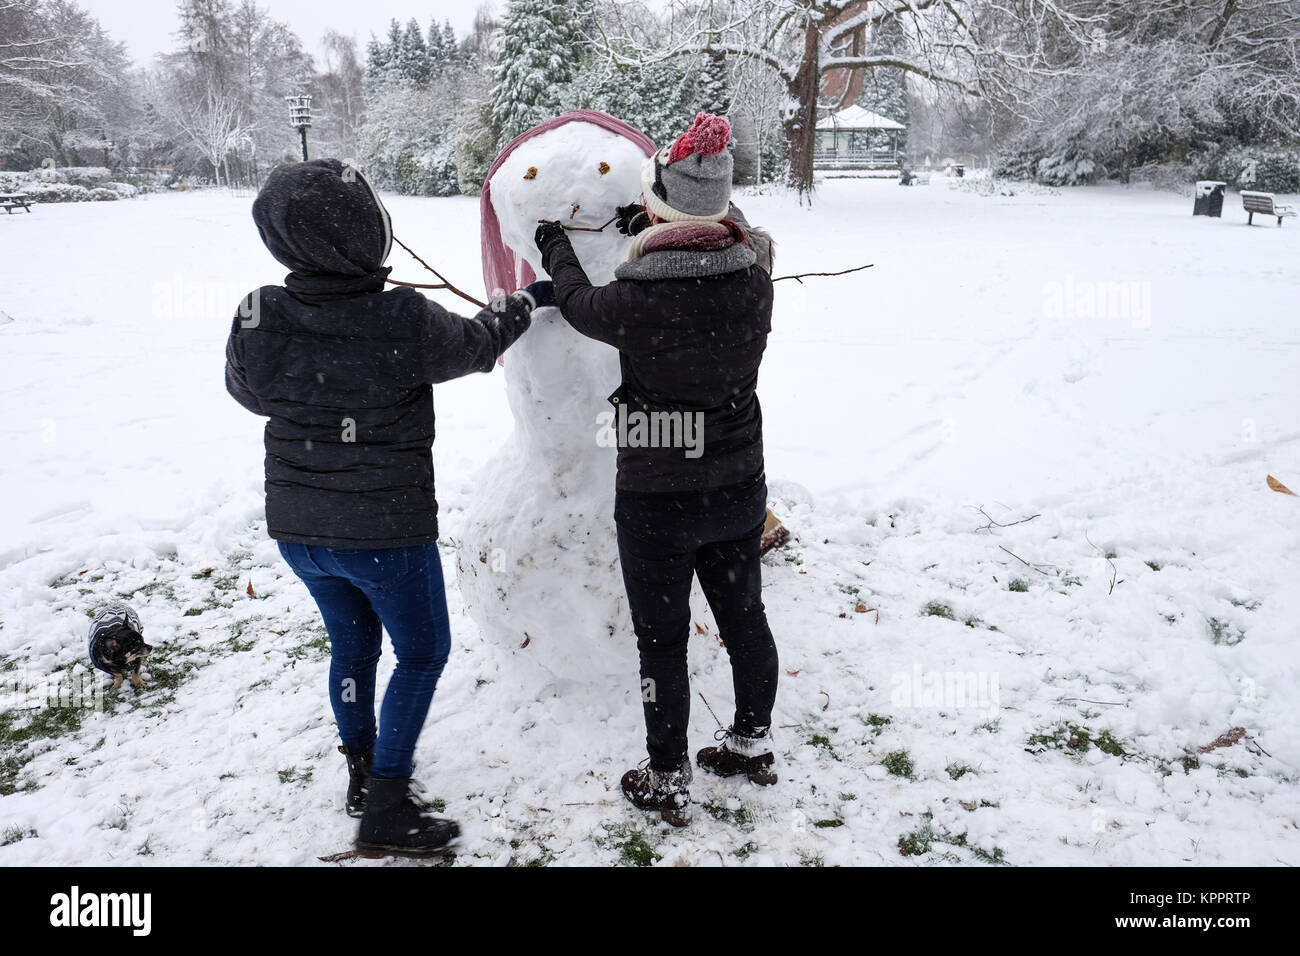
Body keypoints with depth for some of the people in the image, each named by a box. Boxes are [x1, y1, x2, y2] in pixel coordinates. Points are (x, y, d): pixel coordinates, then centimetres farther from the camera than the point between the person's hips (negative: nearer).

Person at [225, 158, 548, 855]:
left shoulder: (258, 318, -11)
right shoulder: (407, 322, -22)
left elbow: (249, 392, 9)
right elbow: (478, 344, -1)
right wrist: (528, 300, 16)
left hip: (297, 527, 5)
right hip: (387, 530, -5)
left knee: (352, 644, 25)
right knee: (422, 652, 14)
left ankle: (362, 772, 41)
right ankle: (385, 809, 17)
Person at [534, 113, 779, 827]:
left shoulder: (634, 301, -22)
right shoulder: (755, 282, -9)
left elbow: (579, 304, 2)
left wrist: (555, 248, 22)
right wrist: (646, 229, 27)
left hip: (655, 501, -5)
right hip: (740, 491, 5)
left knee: (661, 642, 10)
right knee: (744, 619, 21)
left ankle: (667, 781, 26)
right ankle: (752, 742, 41)